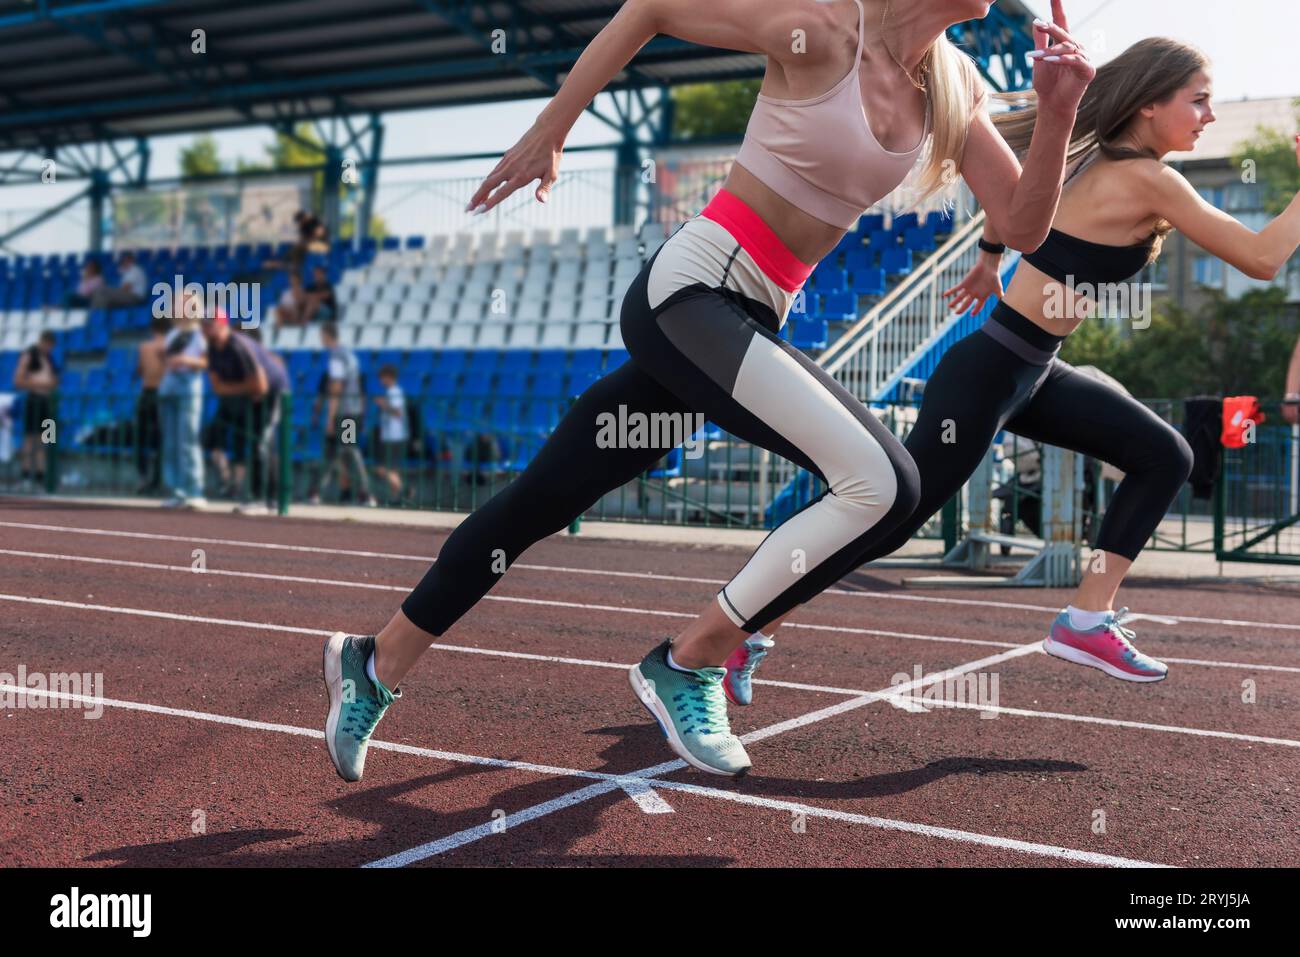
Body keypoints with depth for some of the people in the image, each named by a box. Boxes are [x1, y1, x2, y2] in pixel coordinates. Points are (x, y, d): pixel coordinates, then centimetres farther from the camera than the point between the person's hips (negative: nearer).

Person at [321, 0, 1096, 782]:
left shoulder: (954, 86, 7)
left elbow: (1024, 226, 6)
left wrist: (1058, 113, -10)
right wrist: (546, 135, -1)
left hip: (749, 321, 8)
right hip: (690, 294, -7)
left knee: (544, 502, 13)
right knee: (882, 482, -21)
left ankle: (375, 666, 29)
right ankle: (687, 666, -5)